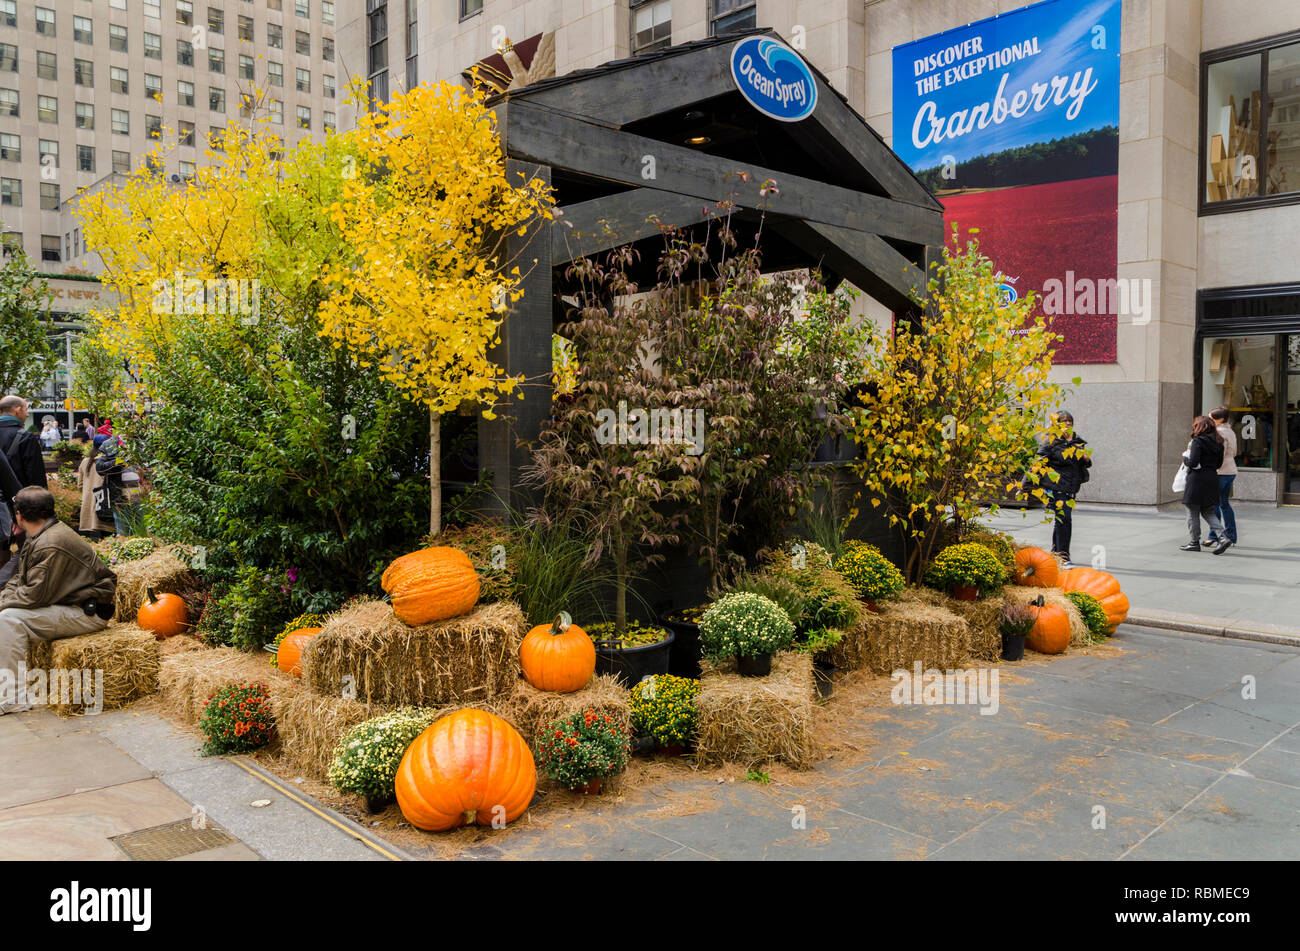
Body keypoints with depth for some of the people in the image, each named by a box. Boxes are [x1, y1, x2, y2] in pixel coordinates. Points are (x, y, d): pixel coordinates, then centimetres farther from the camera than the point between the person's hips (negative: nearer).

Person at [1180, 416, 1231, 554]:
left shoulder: (1197, 442, -13)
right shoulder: (1218, 443, 9)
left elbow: (1193, 462, -19)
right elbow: (1219, 463, 13)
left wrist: (1185, 458, 0)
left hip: (1197, 479, -7)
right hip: (1212, 479, 7)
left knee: (1193, 512, 4)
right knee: (1208, 512, 14)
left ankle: (1194, 542, 9)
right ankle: (1223, 537, -1)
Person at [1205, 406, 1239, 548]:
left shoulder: (1220, 433, -15)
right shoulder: (1230, 432, 14)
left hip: (1220, 472, -9)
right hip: (1231, 471, 9)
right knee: (1225, 503, 13)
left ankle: (1213, 537, -4)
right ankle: (1231, 537, 16)